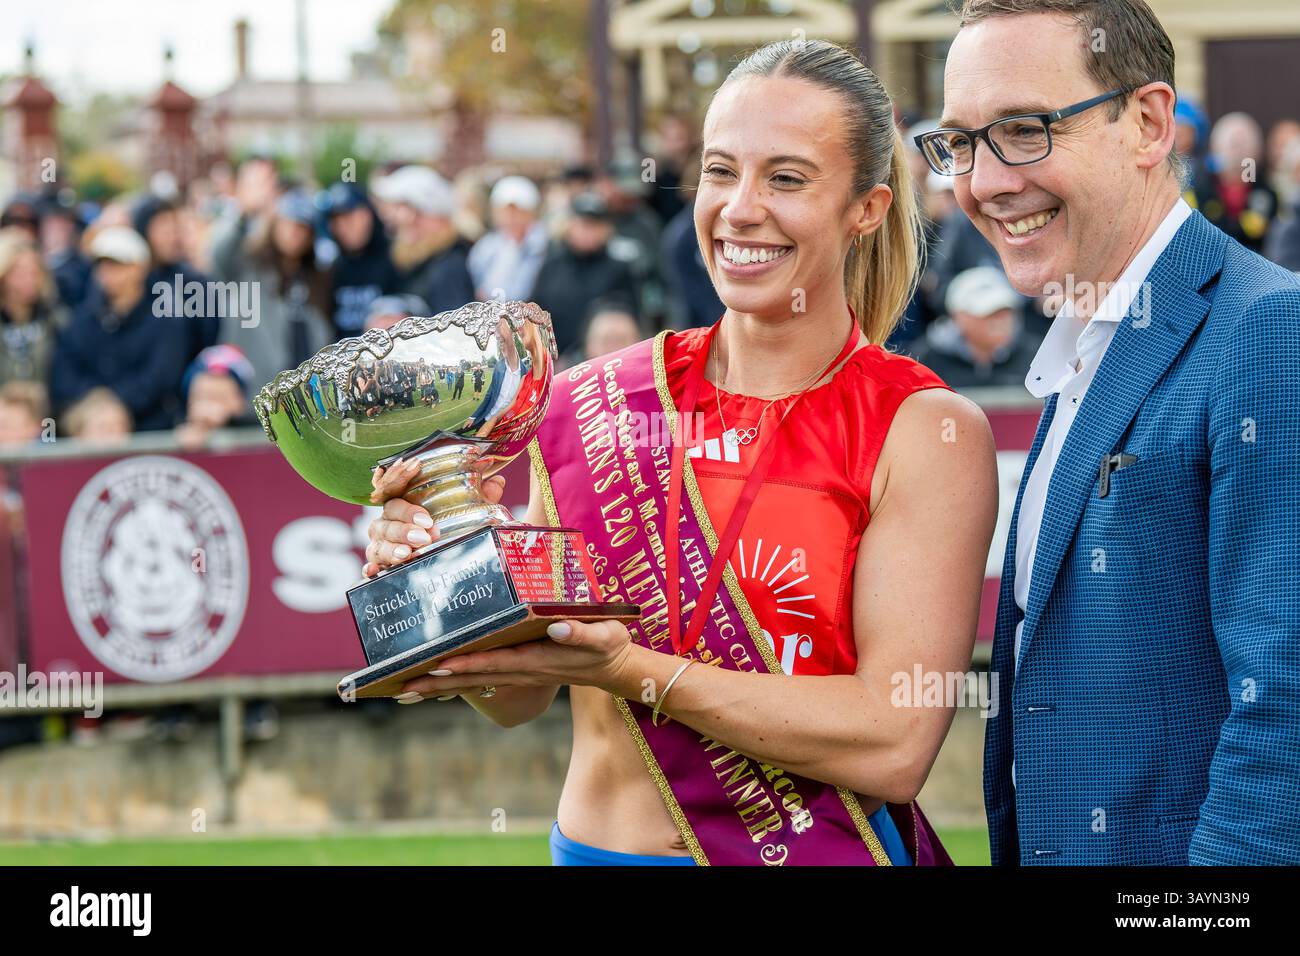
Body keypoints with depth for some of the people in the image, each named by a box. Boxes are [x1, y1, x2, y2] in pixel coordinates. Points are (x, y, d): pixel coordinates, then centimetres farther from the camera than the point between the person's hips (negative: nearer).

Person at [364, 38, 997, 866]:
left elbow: (894, 745, -20)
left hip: (819, 851, -3)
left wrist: (624, 670, -25)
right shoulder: (591, 408, -3)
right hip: (595, 845, 3)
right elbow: (520, 698, 4)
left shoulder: (928, 431, -11)